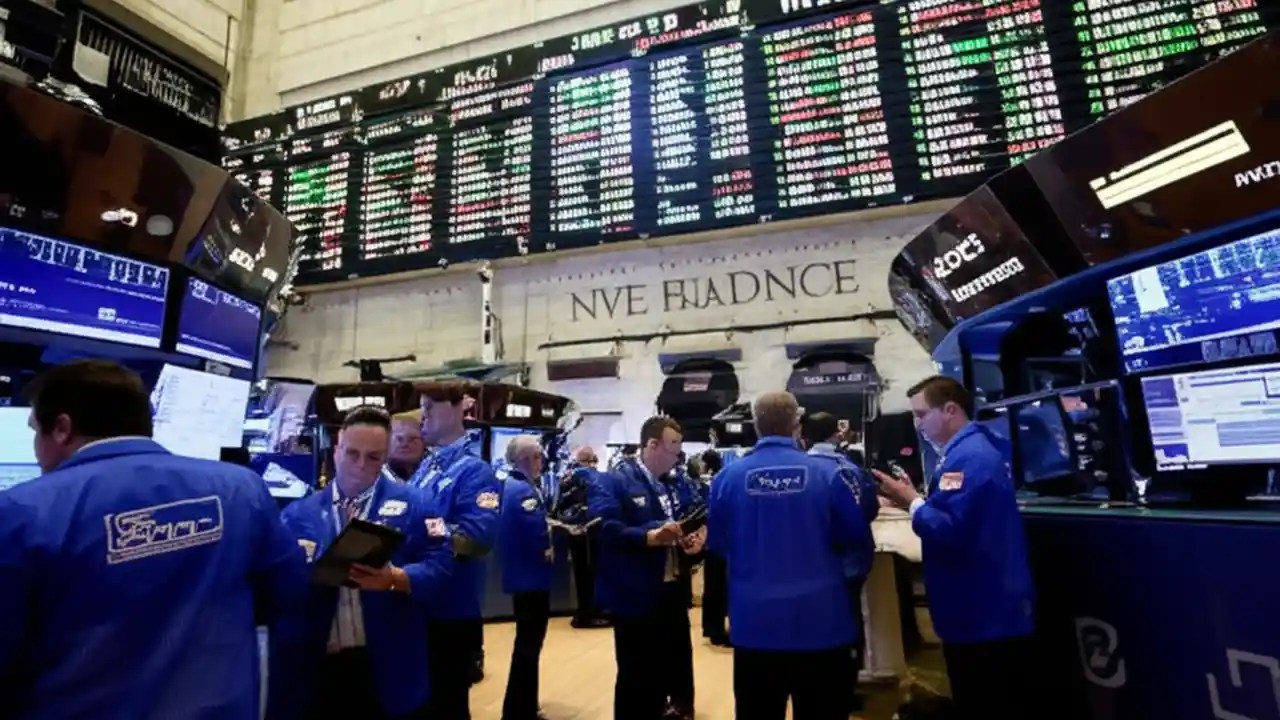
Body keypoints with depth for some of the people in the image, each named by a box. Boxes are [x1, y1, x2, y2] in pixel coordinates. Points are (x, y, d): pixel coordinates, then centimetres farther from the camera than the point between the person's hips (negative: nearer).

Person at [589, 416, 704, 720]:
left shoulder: (678, 485, 10)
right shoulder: (612, 482, -12)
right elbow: (607, 529, -23)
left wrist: (699, 536, -9)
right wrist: (651, 537, -33)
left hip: (674, 591, 7)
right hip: (636, 596, -7)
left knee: (676, 669, 21)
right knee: (637, 678, 6)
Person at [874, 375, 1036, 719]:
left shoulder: (969, 457, -22)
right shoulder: (965, 451, 11)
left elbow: (953, 533, -29)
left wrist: (912, 502, -16)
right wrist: (913, 499, 3)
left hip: (987, 617, -10)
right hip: (978, 614, 10)